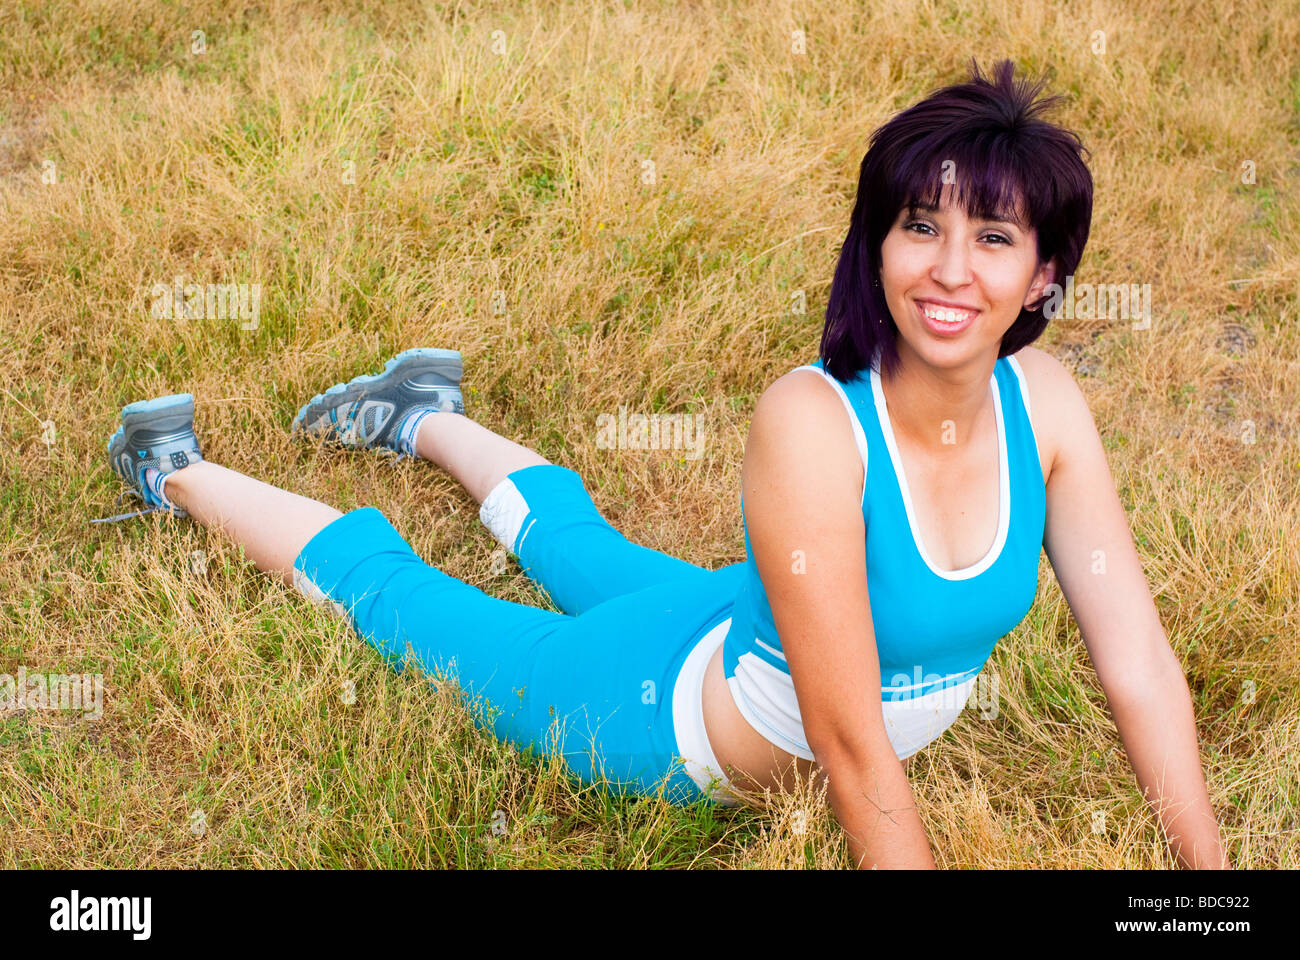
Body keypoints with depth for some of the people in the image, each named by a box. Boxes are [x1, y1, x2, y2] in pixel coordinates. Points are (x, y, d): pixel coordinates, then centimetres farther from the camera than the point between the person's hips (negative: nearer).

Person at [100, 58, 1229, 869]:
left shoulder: (1043, 399, -23)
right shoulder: (810, 426, -41)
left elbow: (1137, 660, -17)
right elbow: (852, 745, -38)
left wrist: (1209, 865, -19)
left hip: (755, 629, 6)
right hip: (672, 710, -5)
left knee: (580, 547, 34)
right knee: (392, 589, 17)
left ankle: (429, 417, 59)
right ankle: (180, 471, 41)